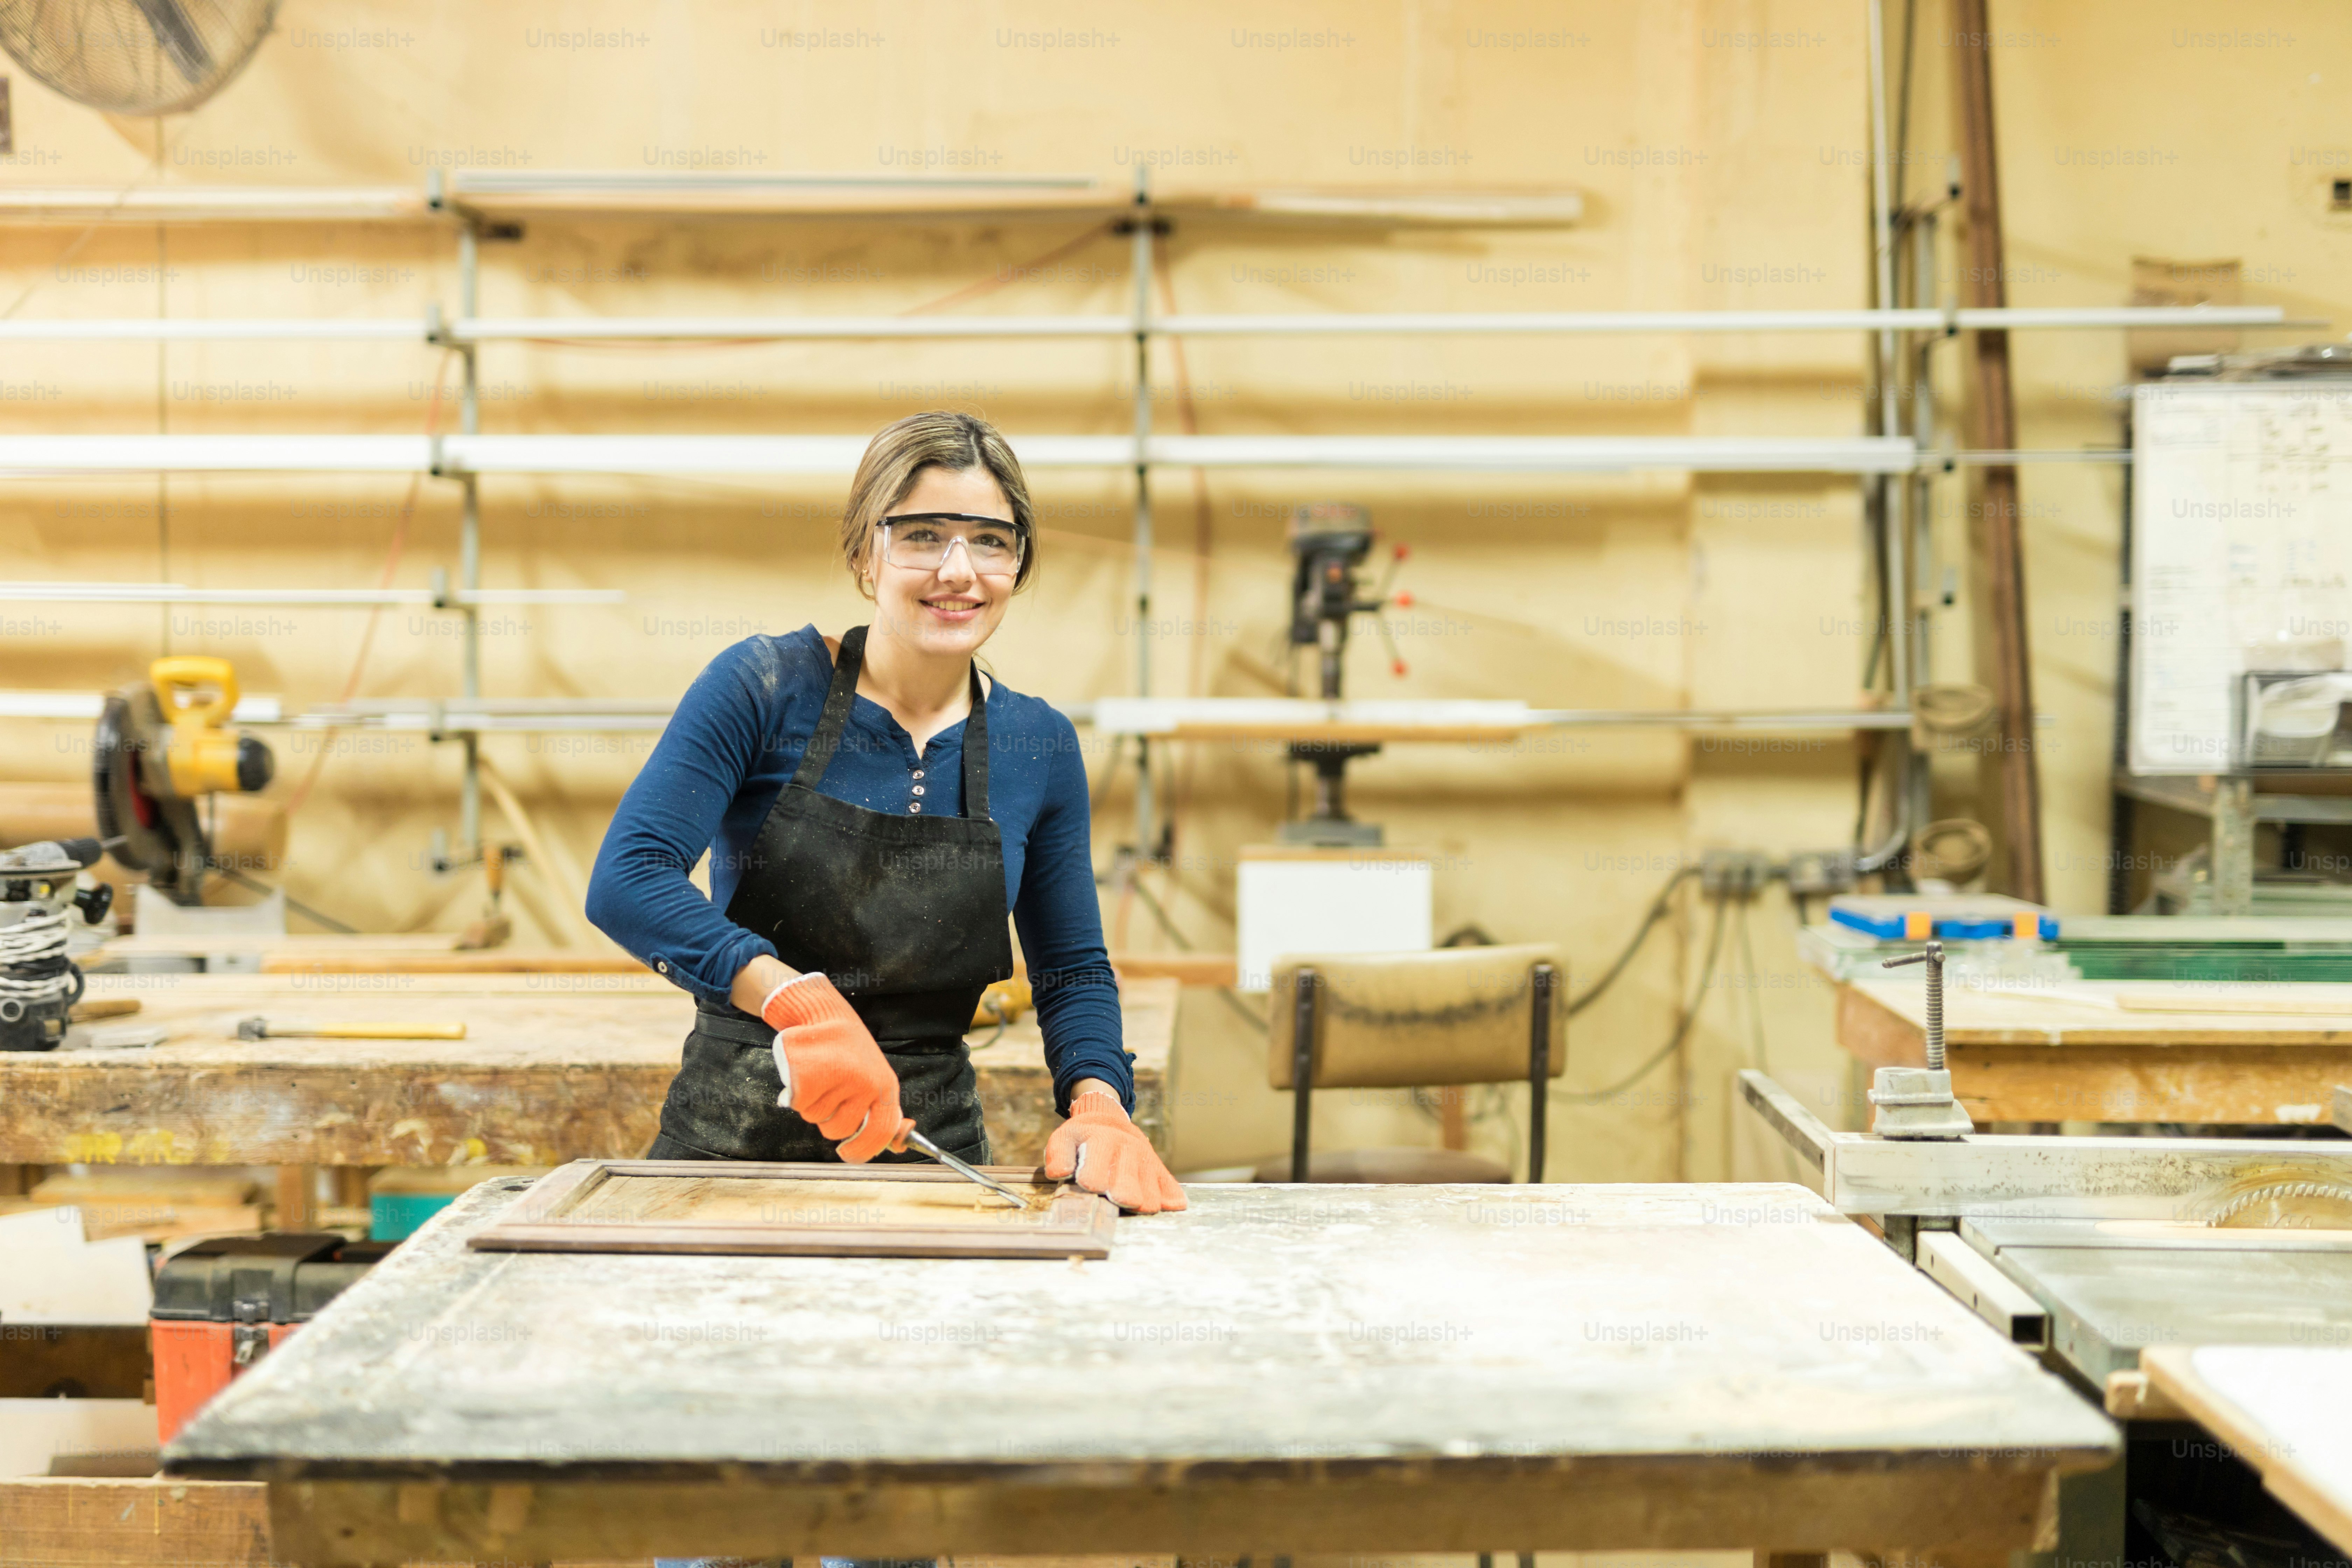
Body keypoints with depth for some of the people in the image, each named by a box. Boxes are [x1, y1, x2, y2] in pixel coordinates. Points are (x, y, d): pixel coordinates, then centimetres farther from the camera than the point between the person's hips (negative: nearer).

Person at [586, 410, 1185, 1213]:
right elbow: (626, 880, -16)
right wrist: (795, 998, -29)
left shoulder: (1039, 745, 5)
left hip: (934, 1149, 3)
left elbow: (1072, 968, 13)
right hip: (733, 1144, -3)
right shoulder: (764, 688, -7)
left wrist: (1098, 1107, -6)